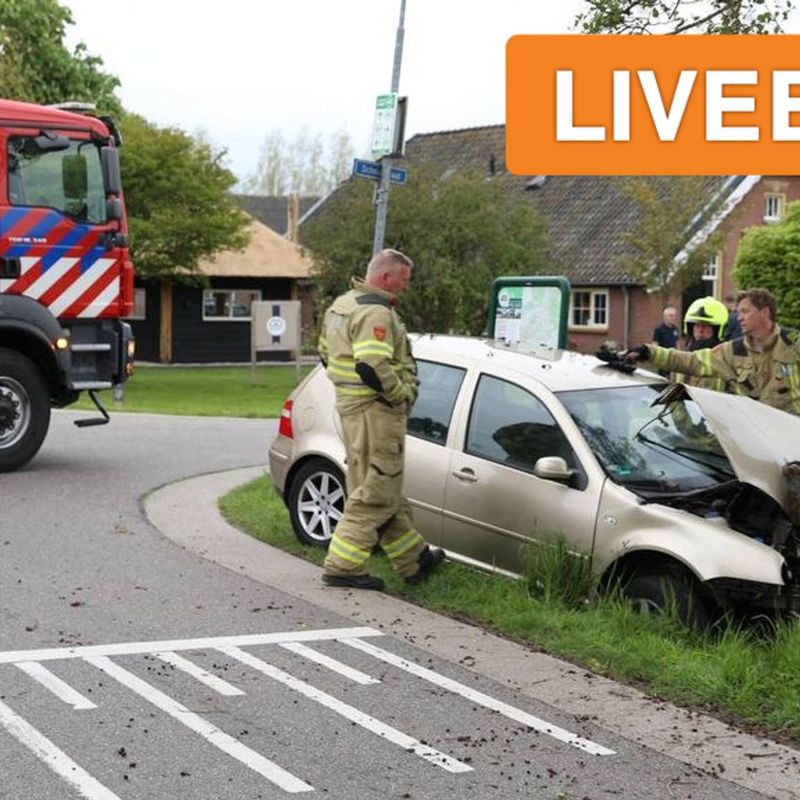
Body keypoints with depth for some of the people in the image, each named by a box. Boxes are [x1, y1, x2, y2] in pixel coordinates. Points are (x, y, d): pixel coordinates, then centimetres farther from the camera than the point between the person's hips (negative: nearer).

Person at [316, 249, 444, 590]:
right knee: (375, 496, -4)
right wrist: (403, 395, -15)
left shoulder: (342, 304, 14)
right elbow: (373, 367, -29)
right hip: (375, 412, -11)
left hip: (350, 406, 11)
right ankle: (342, 567, -2)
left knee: (387, 493, 16)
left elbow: (326, 353, 21)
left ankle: (414, 560, 25)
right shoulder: (375, 313, -19)